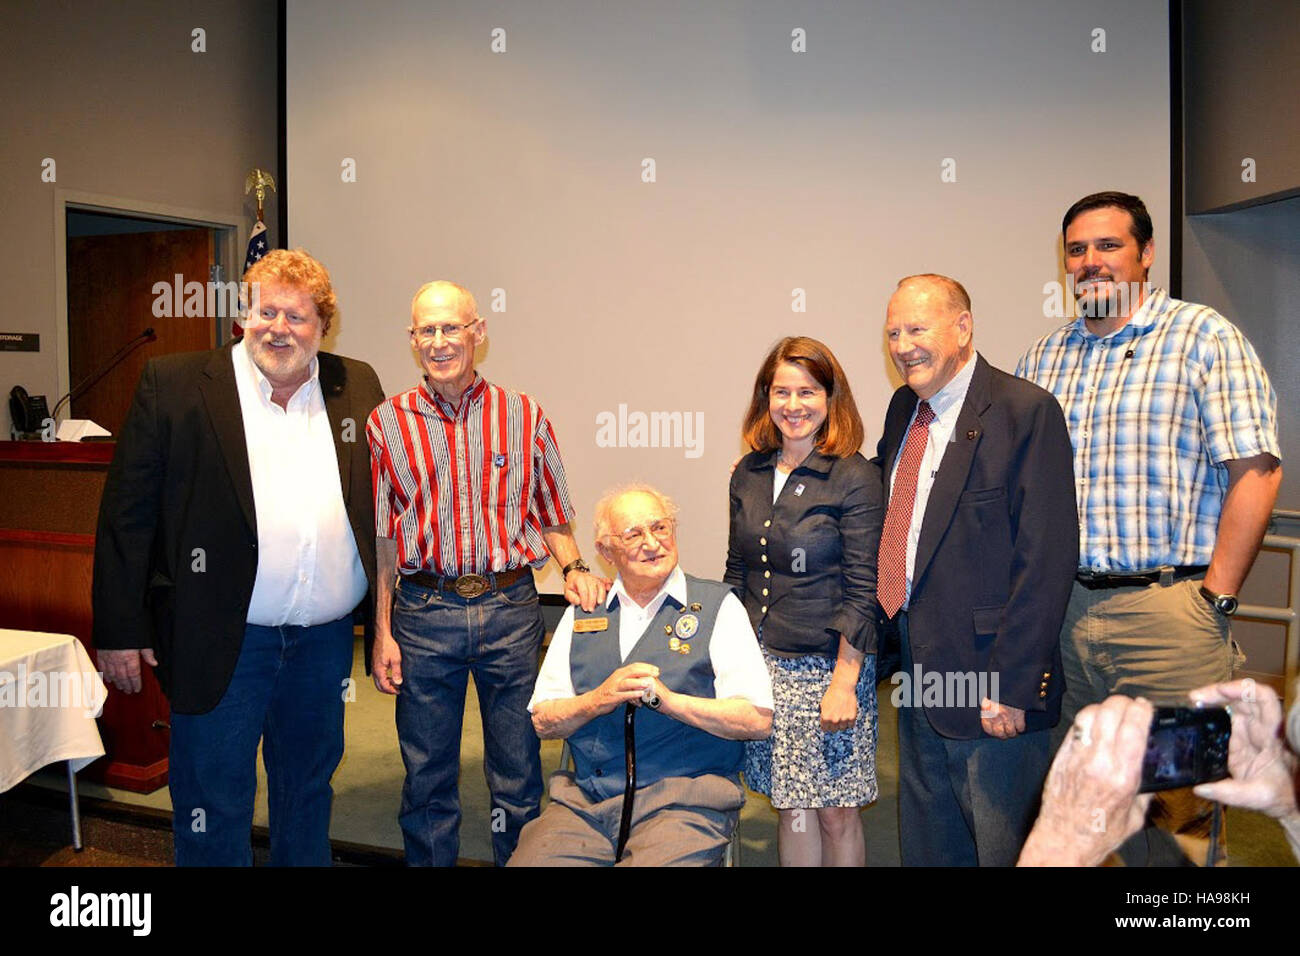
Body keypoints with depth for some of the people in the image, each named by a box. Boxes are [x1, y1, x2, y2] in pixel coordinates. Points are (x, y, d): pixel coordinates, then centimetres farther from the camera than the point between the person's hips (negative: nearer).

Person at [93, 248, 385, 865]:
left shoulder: (358, 387, 5)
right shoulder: (173, 386, -5)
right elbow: (127, 513, -5)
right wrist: (120, 630, -7)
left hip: (326, 640, 4)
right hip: (220, 644, -3)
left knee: (308, 791, 21)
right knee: (212, 808, 9)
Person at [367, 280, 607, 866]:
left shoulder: (525, 416, 3)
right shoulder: (387, 424, 2)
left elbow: (552, 518, 8)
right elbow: (381, 537, 4)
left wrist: (573, 567, -11)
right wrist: (382, 633, 1)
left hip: (512, 611, 0)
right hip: (423, 614, 0)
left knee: (519, 774, 11)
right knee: (428, 775, 13)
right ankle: (428, 862, 33)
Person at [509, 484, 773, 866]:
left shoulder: (717, 605, 3)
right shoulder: (582, 613, 14)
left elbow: (758, 720, -5)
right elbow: (543, 721, 11)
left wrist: (669, 699, -15)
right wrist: (599, 699, -8)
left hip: (684, 801, -3)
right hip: (584, 801, 3)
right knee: (528, 861, -18)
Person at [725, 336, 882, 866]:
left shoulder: (855, 478, -9)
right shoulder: (748, 474, 7)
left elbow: (862, 589, -11)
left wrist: (844, 682, -13)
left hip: (828, 664, -4)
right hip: (762, 663, 5)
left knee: (836, 812, 6)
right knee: (791, 808, 13)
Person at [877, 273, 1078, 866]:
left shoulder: (1026, 411, -13)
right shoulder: (904, 408, 10)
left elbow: (1047, 558, -17)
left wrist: (1012, 685, -19)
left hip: (992, 683, -7)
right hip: (916, 671, 7)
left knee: (1003, 847, 10)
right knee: (926, 843, 20)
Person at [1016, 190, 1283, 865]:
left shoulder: (1203, 338, -3)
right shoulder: (1043, 356, 11)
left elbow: (1254, 472, -9)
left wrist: (1216, 597, -12)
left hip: (1167, 608, -5)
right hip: (1064, 606, 5)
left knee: (1177, 804, 3)